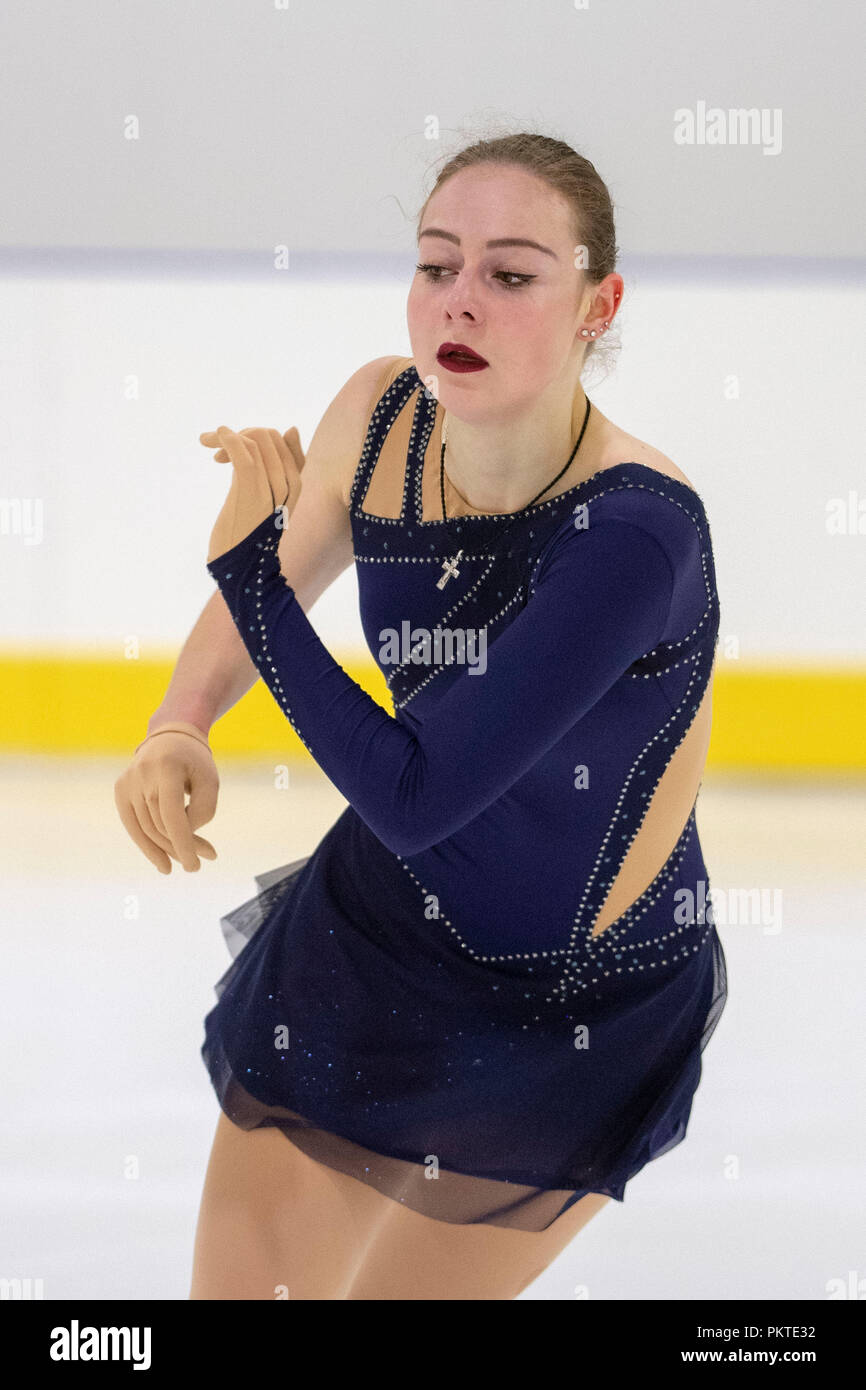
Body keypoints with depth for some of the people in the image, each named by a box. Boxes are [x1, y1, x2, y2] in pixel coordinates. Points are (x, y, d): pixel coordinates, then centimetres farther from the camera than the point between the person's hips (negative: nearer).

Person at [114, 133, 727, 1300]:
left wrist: (243, 554, -28)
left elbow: (413, 796, -32)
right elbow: (270, 594, 8)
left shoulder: (636, 531, -32)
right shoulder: (381, 414, -13)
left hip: (577, 1017, -5)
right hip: (367, 931, 5)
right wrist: (176, 732, -12)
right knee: (240, 1286, 11)